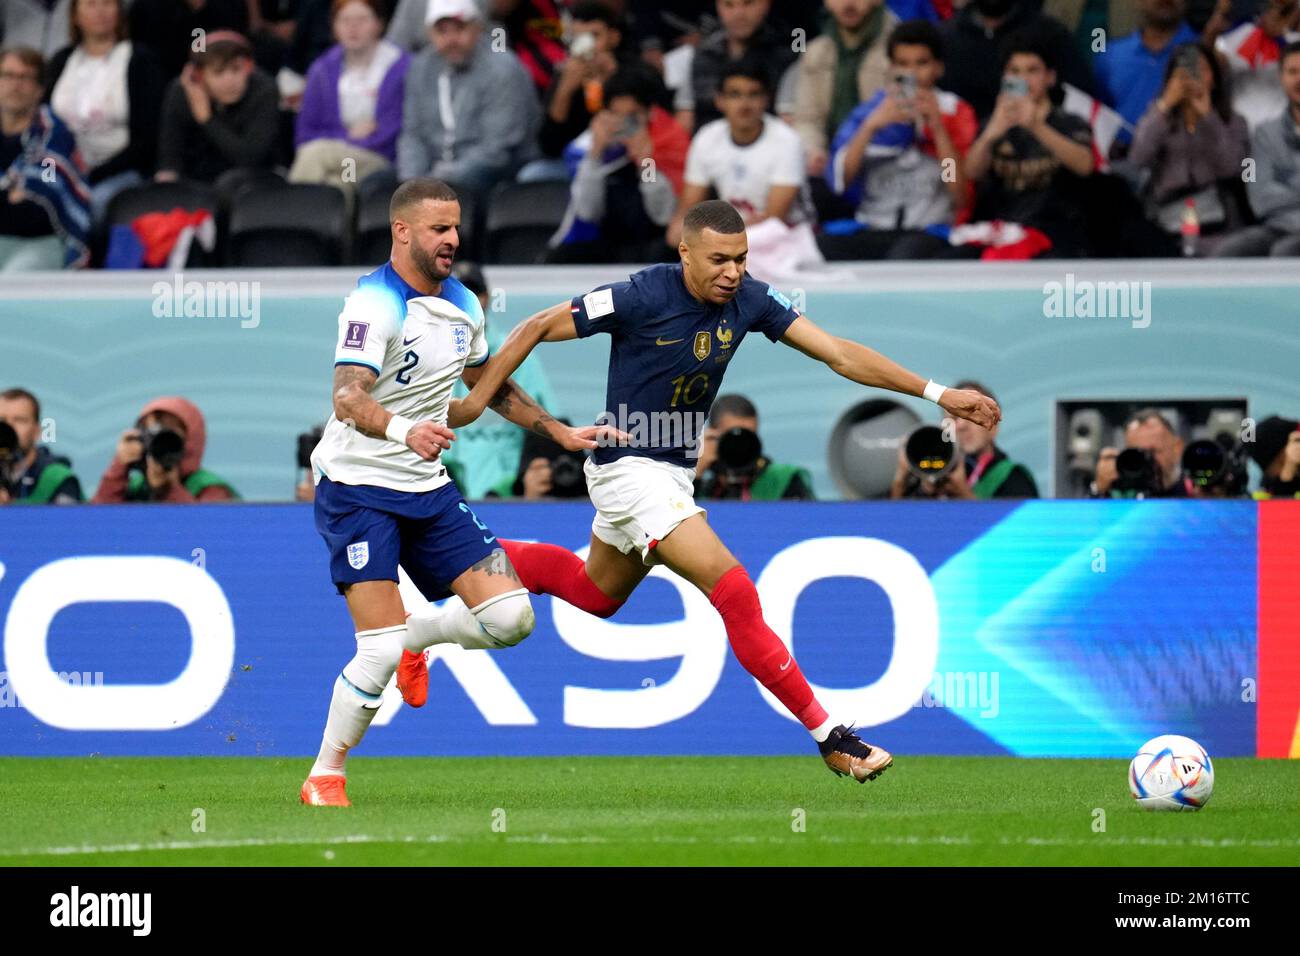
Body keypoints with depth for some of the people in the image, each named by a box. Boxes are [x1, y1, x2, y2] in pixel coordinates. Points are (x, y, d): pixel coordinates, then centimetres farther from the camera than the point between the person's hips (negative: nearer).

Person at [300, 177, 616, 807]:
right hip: (358, 488, -7)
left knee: (509, 617, -5)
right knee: (381, 649, -17)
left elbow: (491, 386, 27)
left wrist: (559, 432, 24)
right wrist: (405, 432, -50)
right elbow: (348, 399, -32)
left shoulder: (462, 305, 9)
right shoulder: (375, 304, -17)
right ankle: (324, 778, 0)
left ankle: (415, 640, 24)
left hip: (428, 490, 7)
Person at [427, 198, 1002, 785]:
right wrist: (477, 398, -11)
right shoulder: (643, 297, -23)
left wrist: (937, 394, -12)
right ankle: (827, 736, -17)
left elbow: (840, 355, -6)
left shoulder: (748, 301, -7)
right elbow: (537, 328, -13)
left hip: (674, 471, 8)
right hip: (628, 466, -8)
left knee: (596, 594, 28)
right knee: (733, 590, -19)